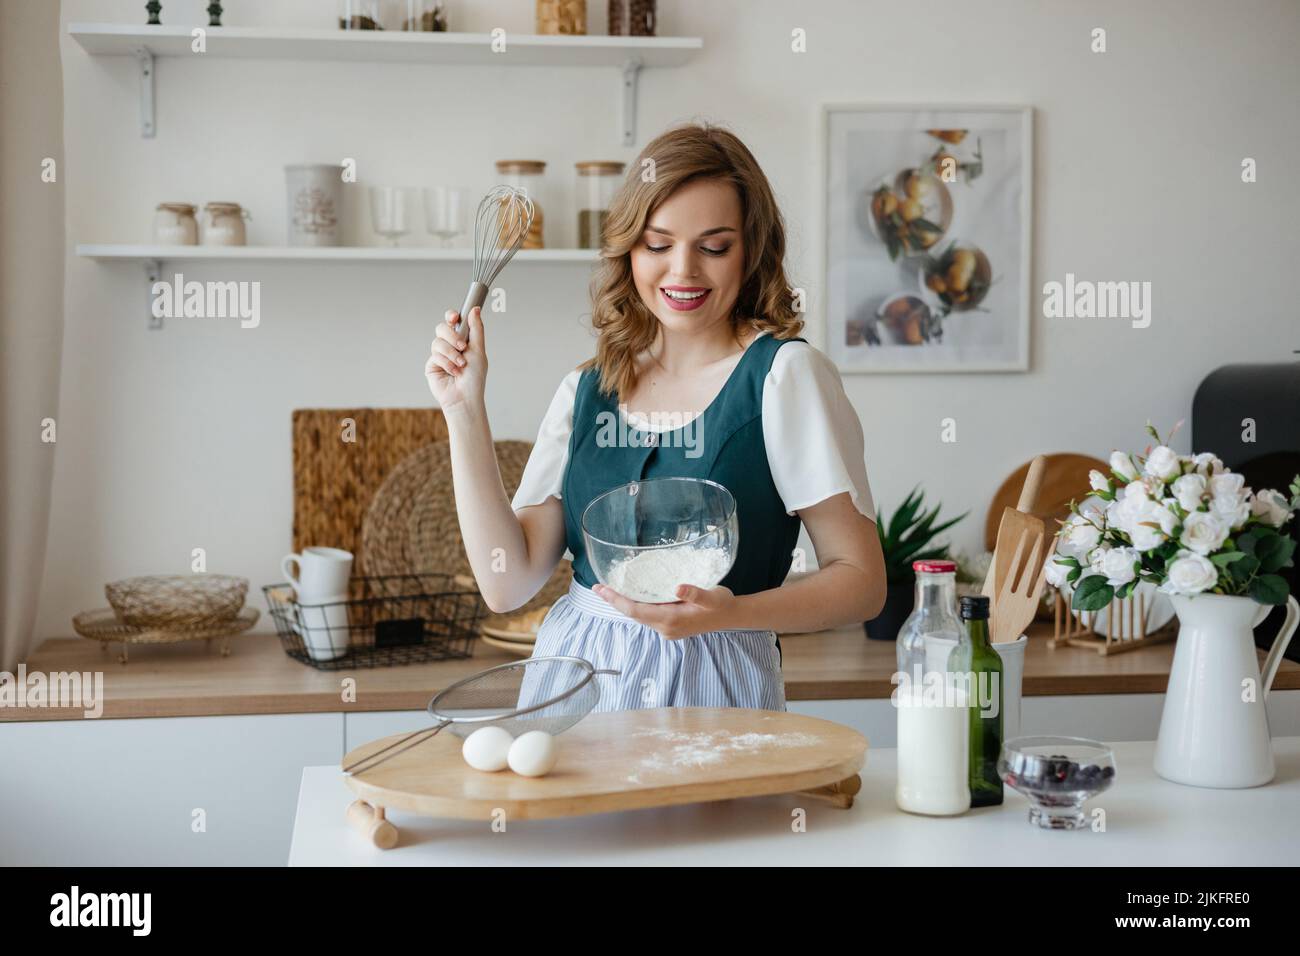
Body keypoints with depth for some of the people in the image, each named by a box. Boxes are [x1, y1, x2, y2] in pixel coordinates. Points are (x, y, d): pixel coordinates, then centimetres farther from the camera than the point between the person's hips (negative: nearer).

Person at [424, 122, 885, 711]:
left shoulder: (784, 374, -4)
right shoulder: (586, 390, 9)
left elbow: (862, 580, -4)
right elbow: (507, 583, 2)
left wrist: (732, 613, -21)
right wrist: (465, 411, -1)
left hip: (710, 693, -4)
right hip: (570, 679, 4)